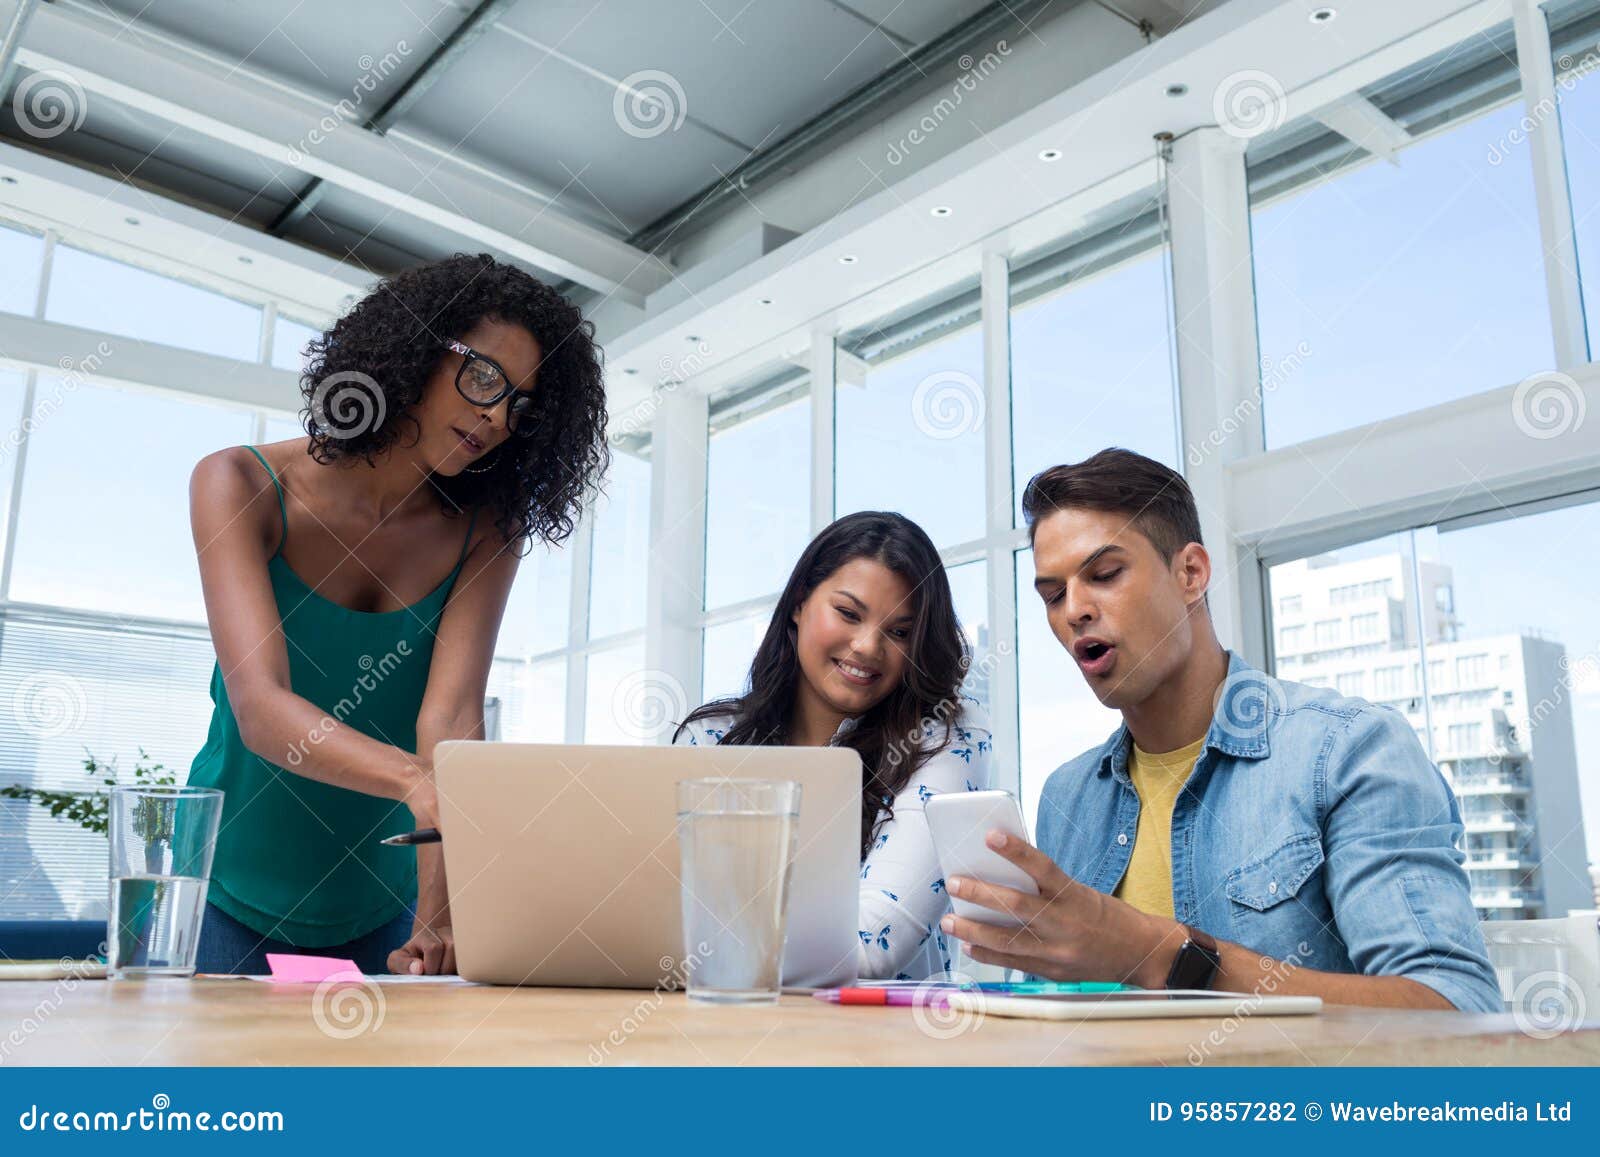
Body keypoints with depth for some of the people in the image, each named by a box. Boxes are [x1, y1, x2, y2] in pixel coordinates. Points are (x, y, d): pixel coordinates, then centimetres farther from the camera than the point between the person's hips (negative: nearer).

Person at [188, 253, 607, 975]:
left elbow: (451, 714, -21)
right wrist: (418, 779, -46)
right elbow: (260, 707, -27)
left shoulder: (486, 533, -7)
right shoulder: (240, 486, -14)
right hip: (230, 896, -1)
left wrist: (438, 914, -35)